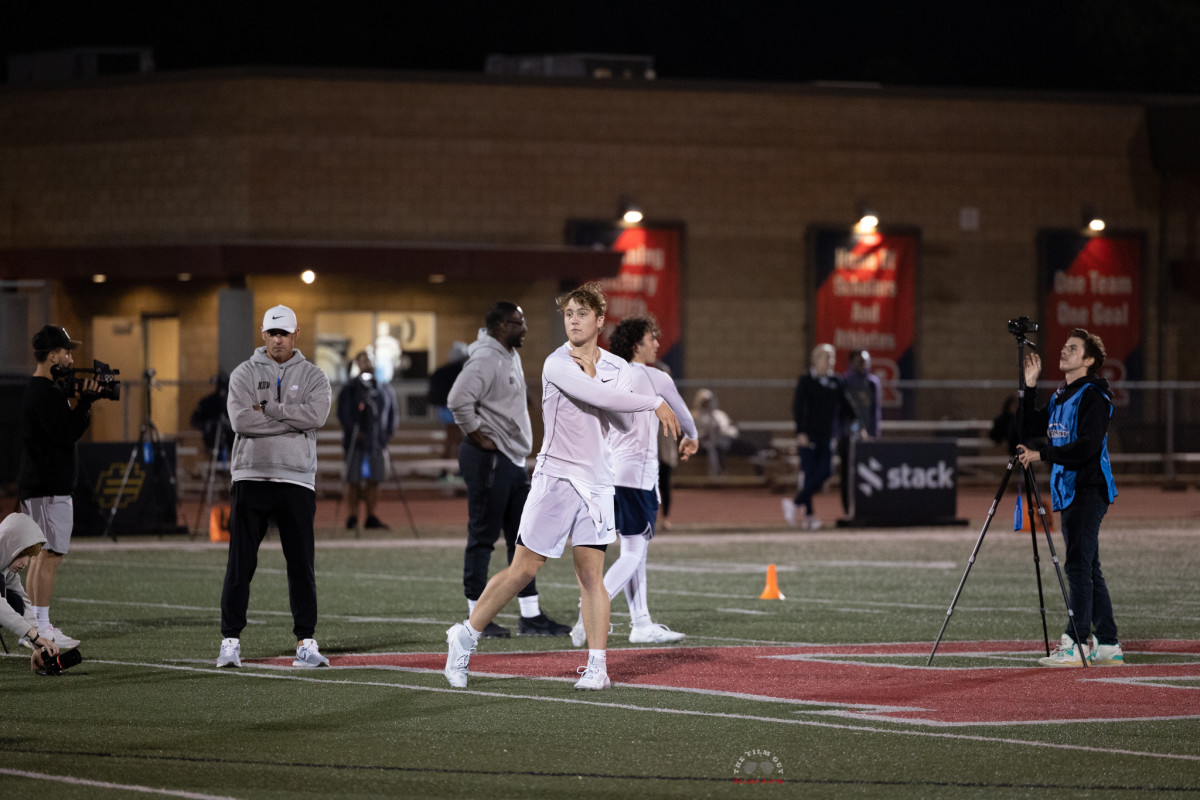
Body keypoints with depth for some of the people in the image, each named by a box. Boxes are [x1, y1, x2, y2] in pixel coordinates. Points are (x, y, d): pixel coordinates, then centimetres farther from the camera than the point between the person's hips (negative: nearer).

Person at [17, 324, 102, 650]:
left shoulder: (37, 390, 16)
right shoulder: (47, 394, -16)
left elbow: (63, 432, 18)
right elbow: (66, 436, -21)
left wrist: (81, 404, 7)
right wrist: (85, 402, -16)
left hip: (35, 485, 11)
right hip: (50, 486, -11)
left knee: (40, 555, 13)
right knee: (50, 555, -10)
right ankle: (42, 628, -11)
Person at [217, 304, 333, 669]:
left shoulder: (312, 376, 7)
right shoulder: (244, 374, 5)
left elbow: (315, 415, -13)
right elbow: (241, 421, -12)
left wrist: (266, 409, -12)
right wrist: (291, 420, -11)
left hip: (297, 479, 1)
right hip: (251, 476, -1)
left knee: (301, 565, 2)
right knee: (240, 564, -1)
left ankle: (305, 643, 7)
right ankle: (230, 641, 4)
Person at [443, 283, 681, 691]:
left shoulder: (616, 367, 8)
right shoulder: (557, 364, -12)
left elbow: (624, 423, -1)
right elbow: (603, 399, -24)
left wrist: (593, 376, -10)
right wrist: (655, 403, -16)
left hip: (596, 481, 4)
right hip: (555, 475, -4)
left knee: (591, 573, -2)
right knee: (523, 569, -2)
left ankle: (597, 666, -1)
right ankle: (466, 635, 14)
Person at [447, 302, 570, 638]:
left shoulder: (510, 356, 14)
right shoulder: (485, 359, -17)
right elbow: (459, 399, -29)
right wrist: (477, 435, -19)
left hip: (513, 459, 10)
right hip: (488, 459, -10)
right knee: (483, 537, -4)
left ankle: (531, 616, 15)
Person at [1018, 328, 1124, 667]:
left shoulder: (1093, 396, -11)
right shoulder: (1060, 397, 18)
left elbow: (1087, 446, -20)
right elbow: (1030, 428, 20)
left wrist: (1041, 455, -18)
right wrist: (1029, 386, 11)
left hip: (1088, 490, -9)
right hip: (1069, 491, 9)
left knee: (1078, 566, -12)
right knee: (1088, 569, 10)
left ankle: (1077, 643, -13)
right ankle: (1108, 646, 13)